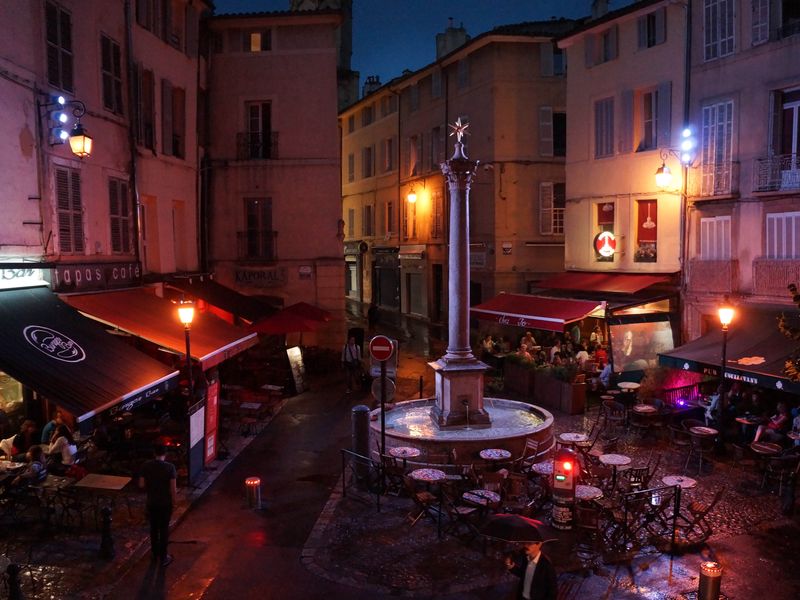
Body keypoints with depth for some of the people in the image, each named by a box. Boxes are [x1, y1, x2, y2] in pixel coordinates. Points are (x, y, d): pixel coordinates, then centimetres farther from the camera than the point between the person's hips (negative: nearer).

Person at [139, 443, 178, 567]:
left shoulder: (146, 465, -9)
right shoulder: (170, 467, -18)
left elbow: (141, 485, -5)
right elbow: (173, 487, -16)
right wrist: (174, 500, 0)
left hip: (151, 502, 3)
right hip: (166, 503, -3)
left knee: (153, 528, 19)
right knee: (164, 529, 9)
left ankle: (155, 554, 32)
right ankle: (163, 557, 16)